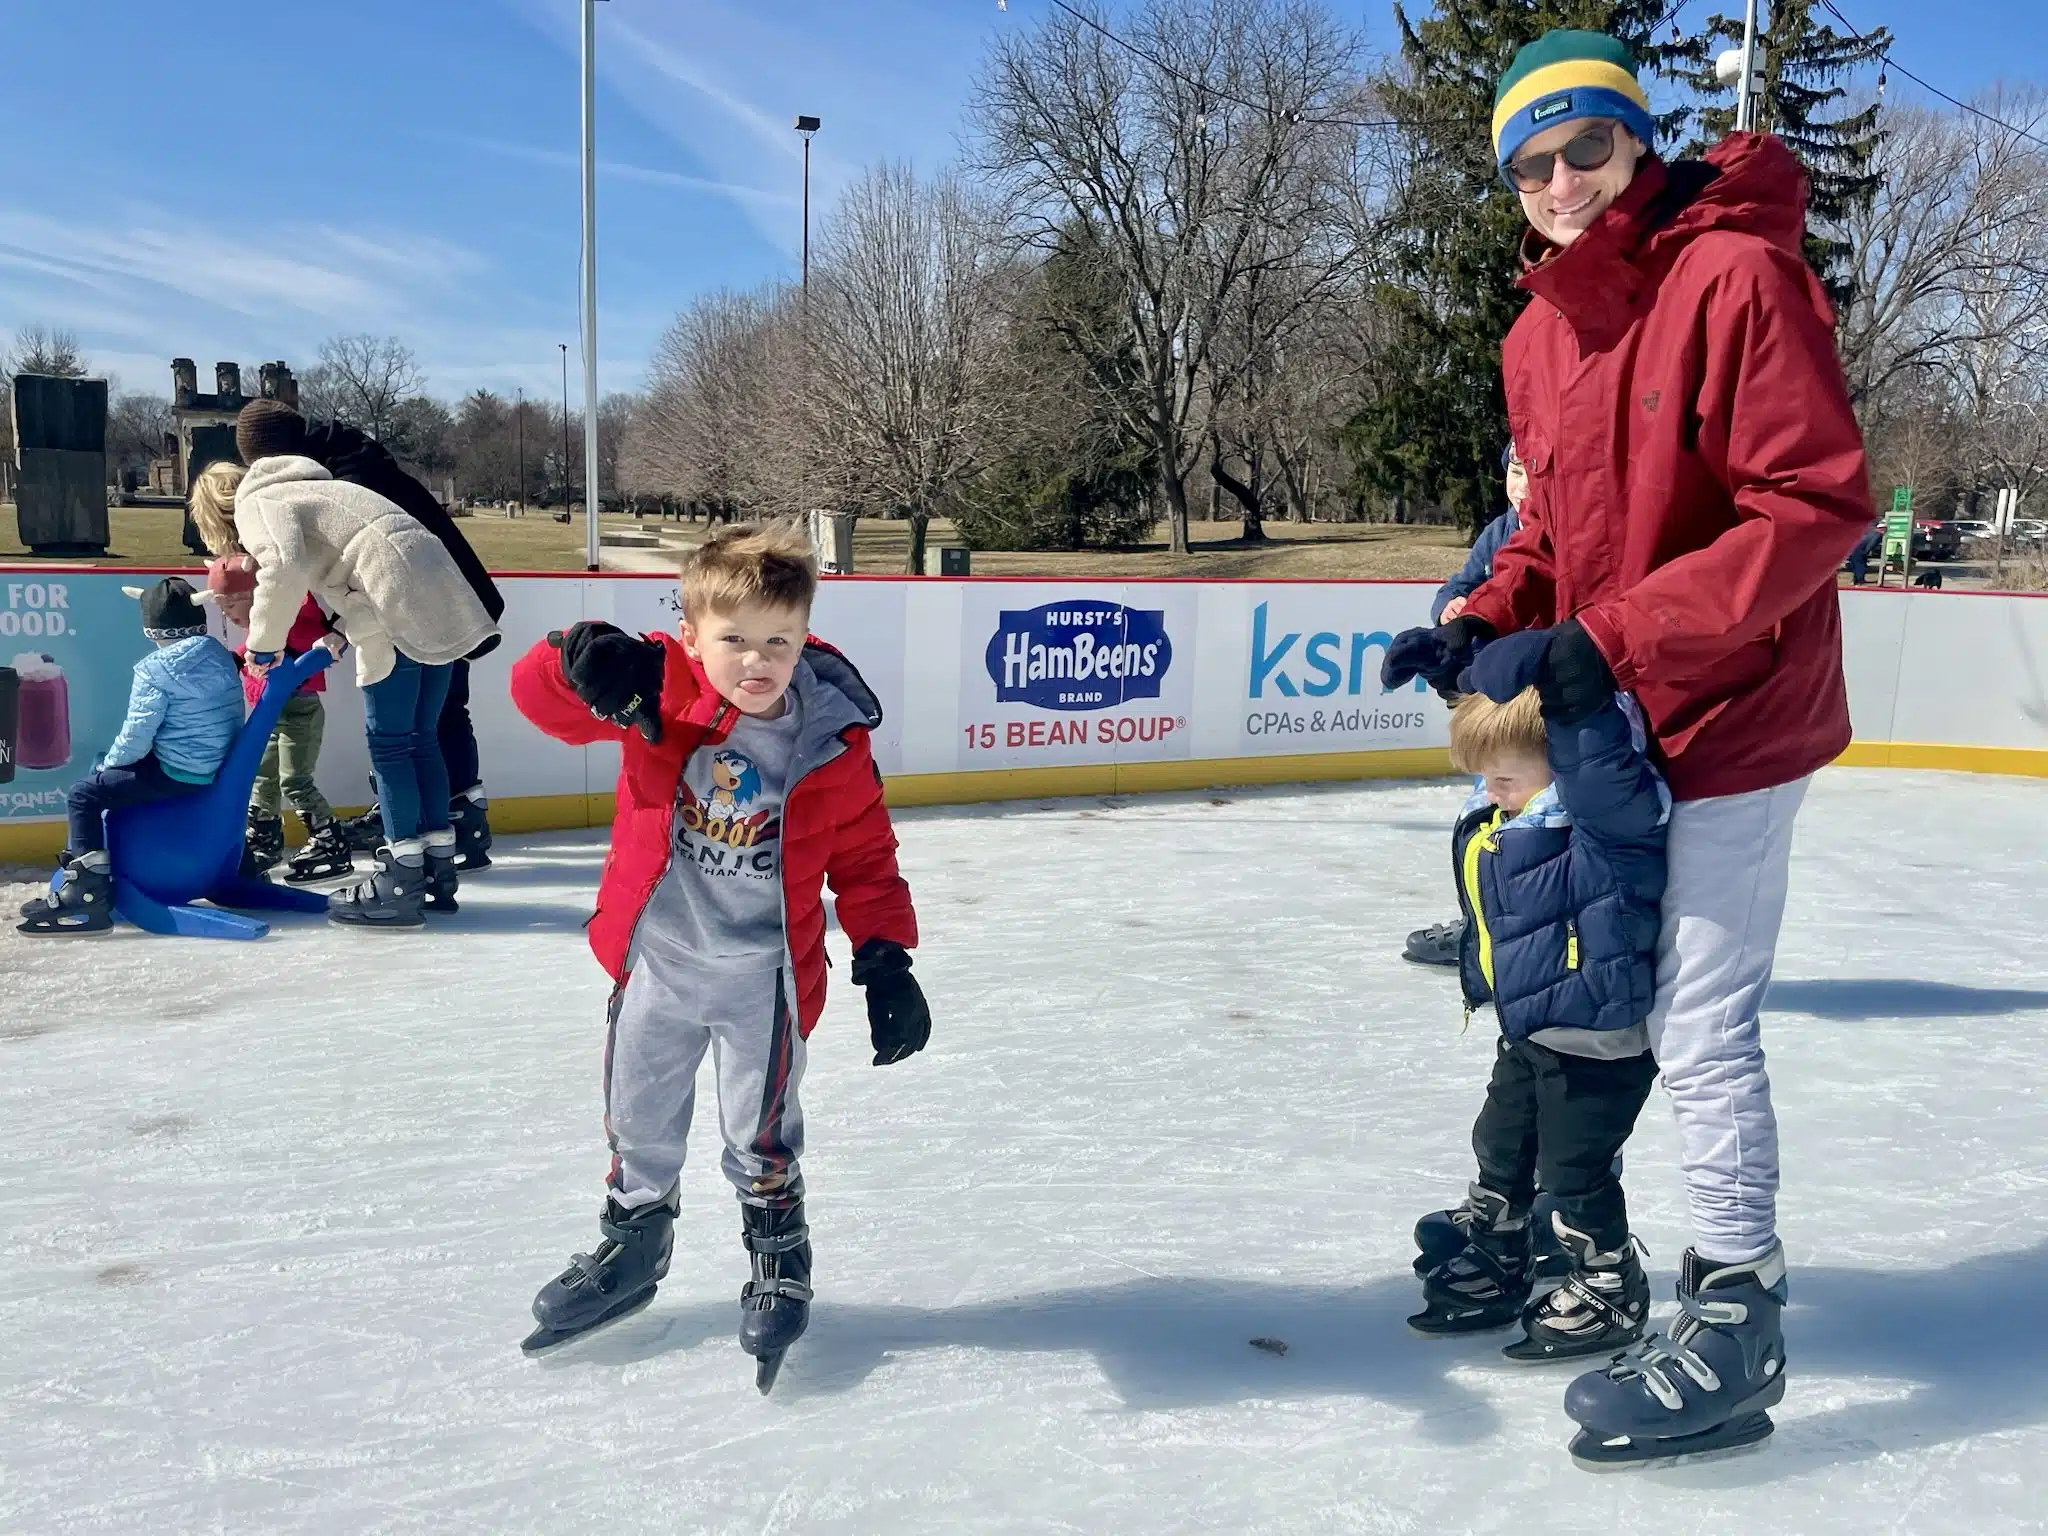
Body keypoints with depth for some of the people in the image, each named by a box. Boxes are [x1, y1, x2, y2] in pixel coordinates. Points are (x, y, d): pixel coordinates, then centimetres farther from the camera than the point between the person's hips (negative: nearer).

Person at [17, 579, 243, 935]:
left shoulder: (156, 670, -16)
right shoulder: (221, 655, 6)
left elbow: (136, 741, -15)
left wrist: (108, 762, 6)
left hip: (178, 776, -9)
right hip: (219, 770, 9)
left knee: (86, 793, -1)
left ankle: (88, 888, -9)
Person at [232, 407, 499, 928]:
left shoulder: (257, 502, 7)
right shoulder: (314, 486, 34)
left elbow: (285, 568, -13)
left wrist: (264, 643, -3)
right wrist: (337, 635, 28)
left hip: (397, 606, -8)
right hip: (438, 598, 8)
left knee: (389, 742, -2)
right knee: (422, 737, 13)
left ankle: (403, 884, -1)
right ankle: (438, 869, 18)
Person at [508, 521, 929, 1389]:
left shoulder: (833, 746, -16)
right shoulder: (658, 693, -16)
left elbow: (866, 860, -5)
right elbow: (538, 692, -23)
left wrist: (886, 959, -9)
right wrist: (585, 662, -45)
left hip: (763, 974, -2)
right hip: (655, 959, 3)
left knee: (761, 1133, 9)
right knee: (637, 1121, 20)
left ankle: (779, 1260, 35)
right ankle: (632, 1247, 45)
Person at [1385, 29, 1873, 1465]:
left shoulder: (1738, 276, -16)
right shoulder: (1539, 335, 8)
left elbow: (1818, 506, -21)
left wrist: (1613, 634, -24)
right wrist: (1483, 626, -2)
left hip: (1733, 719, -8)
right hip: (1612, 728, 8)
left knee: (1701, 1023, -3)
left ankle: (1735, 1324, 14)